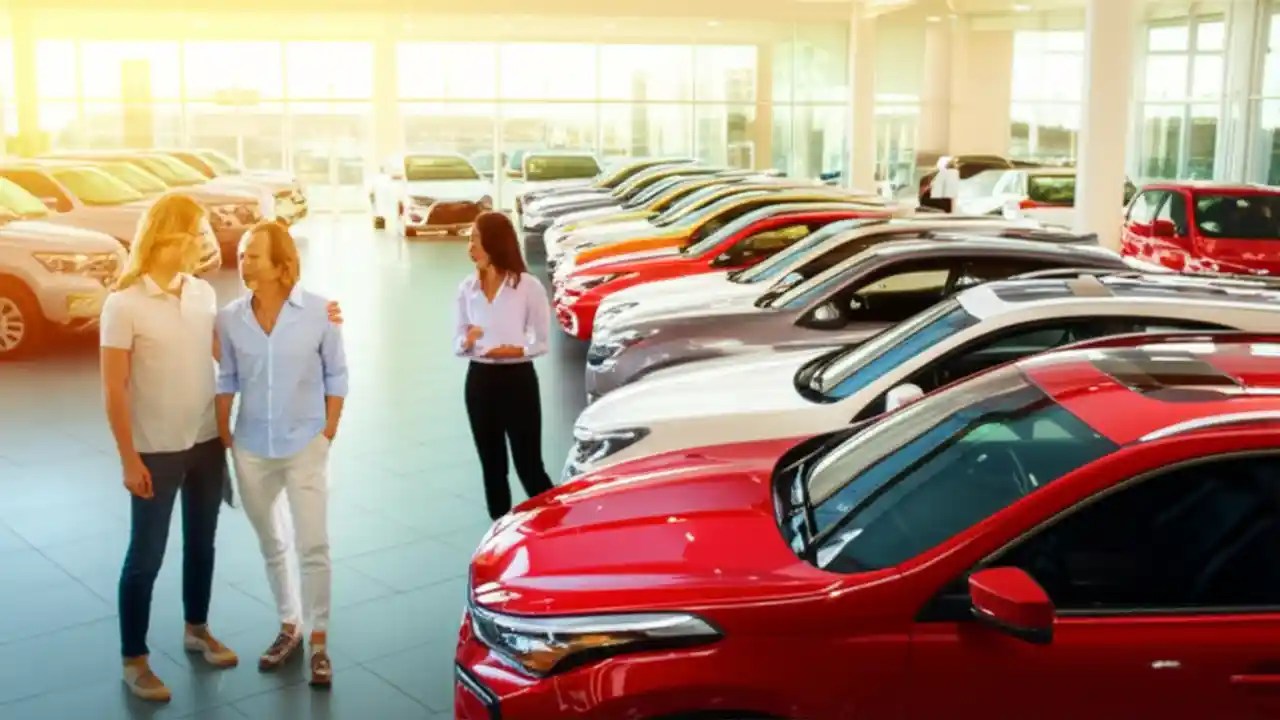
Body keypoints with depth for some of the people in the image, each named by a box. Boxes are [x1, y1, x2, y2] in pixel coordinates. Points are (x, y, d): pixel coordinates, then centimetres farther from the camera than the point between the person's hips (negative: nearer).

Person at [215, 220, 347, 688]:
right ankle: (289, 627, 33)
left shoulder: (318, 312, -11)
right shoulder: (230, 318, -5)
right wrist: (223, 437, 3)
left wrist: (327, 434, -4)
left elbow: (336, 375, -3)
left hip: (305, 447, -3)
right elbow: (226, 380, 5)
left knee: (313, 547, 0)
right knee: (271, 545, 16)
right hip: (251, 450, 3)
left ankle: (319, 642, 13)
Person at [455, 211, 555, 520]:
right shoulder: (467, 288, 4)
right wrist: (467, 342, -14)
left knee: (528, 465, -1)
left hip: (518, 379, -4)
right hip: (479, 380, 5)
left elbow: (543, 342, -3)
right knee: (492, 466, 12)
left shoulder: (528, 286, -9)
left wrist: (516, 350, -19)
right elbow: (458, 344, 8)